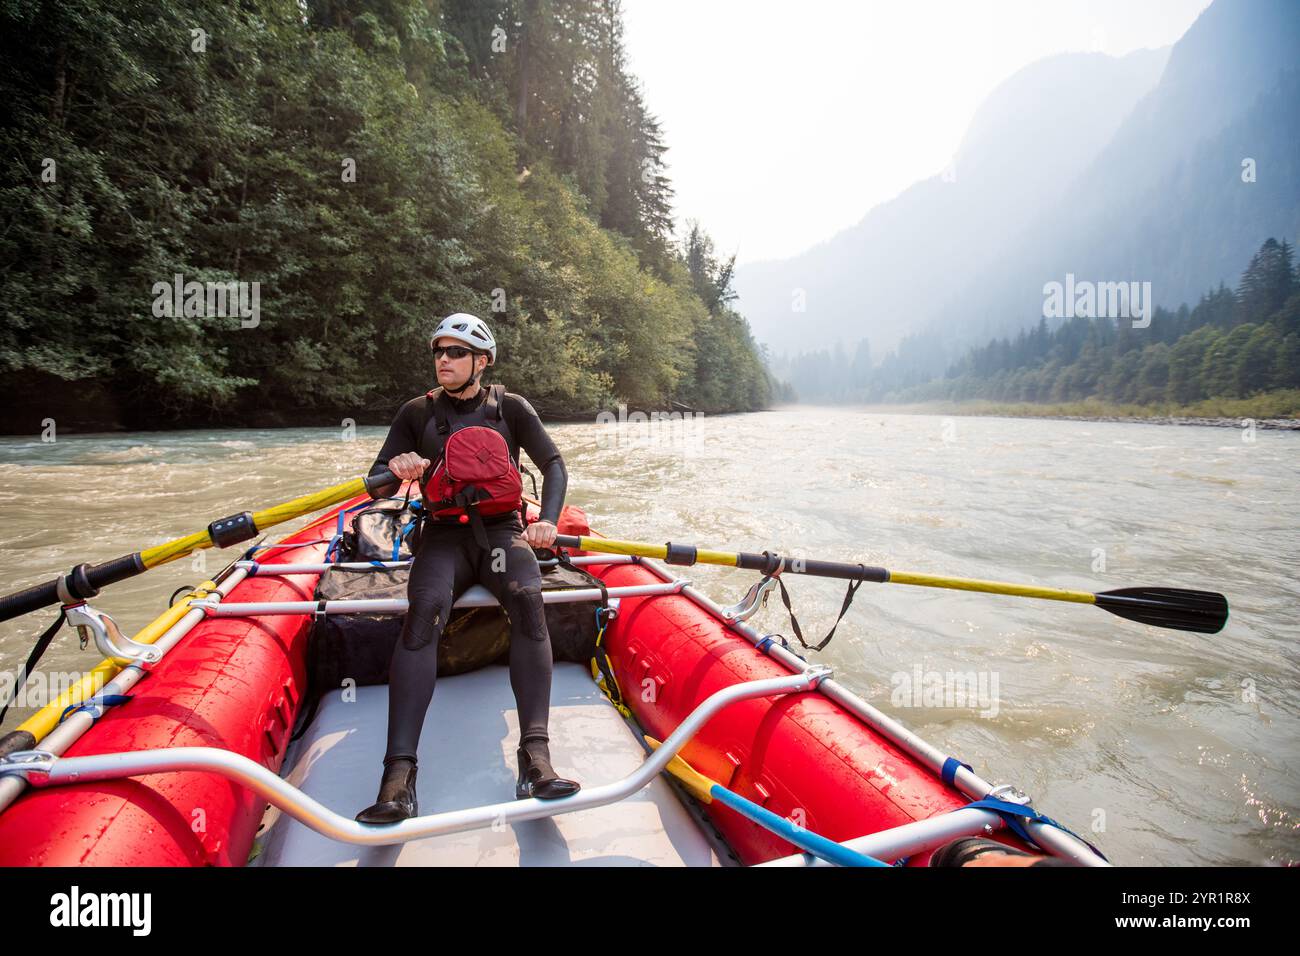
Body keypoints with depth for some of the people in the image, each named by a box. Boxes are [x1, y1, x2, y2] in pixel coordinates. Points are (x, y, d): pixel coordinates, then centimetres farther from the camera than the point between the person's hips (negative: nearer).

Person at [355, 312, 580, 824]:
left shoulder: (510, 408, 8)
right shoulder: (417, 413, 10)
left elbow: (553, 464, 2)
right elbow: (376, 487, 6)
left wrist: (547, 521, -16)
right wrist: (396, 471, -19)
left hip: (502, 531, 0)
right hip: (443, 536, 1)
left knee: (528, 599, -33)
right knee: (424, 608, -32)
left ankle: (535, 757, -40)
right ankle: (399, 772, -38)